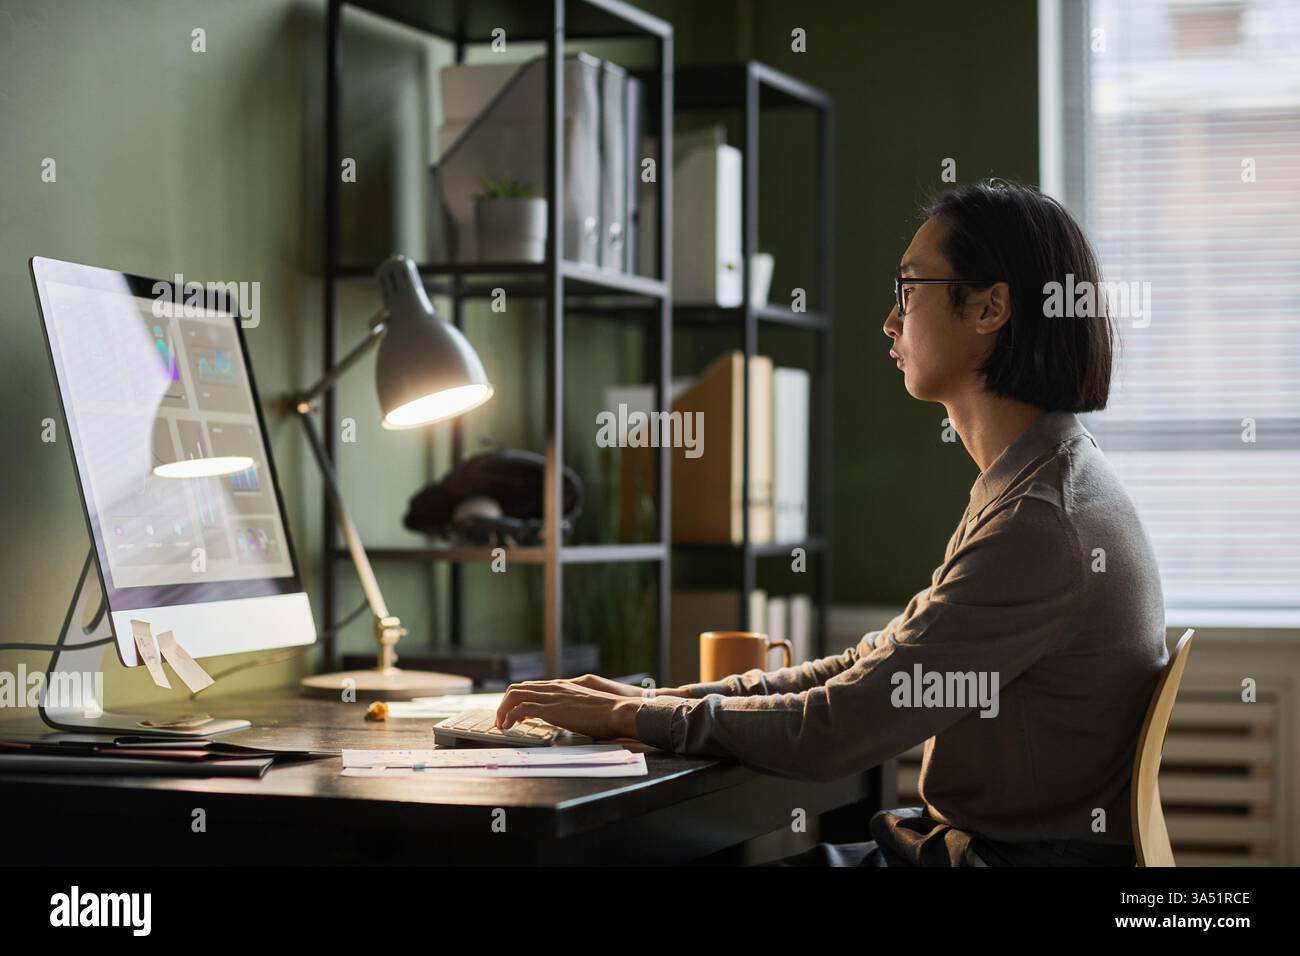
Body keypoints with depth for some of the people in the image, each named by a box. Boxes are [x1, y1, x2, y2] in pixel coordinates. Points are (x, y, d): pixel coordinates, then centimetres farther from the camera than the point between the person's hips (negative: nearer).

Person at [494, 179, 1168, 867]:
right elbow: (880, 666, 15)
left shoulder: (1043, 523, -21)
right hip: (972, 839, 9)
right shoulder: (1042, 482, 13)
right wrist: (670, 699, 7)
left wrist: (632, 716, -8)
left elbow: (834, 734, -20)